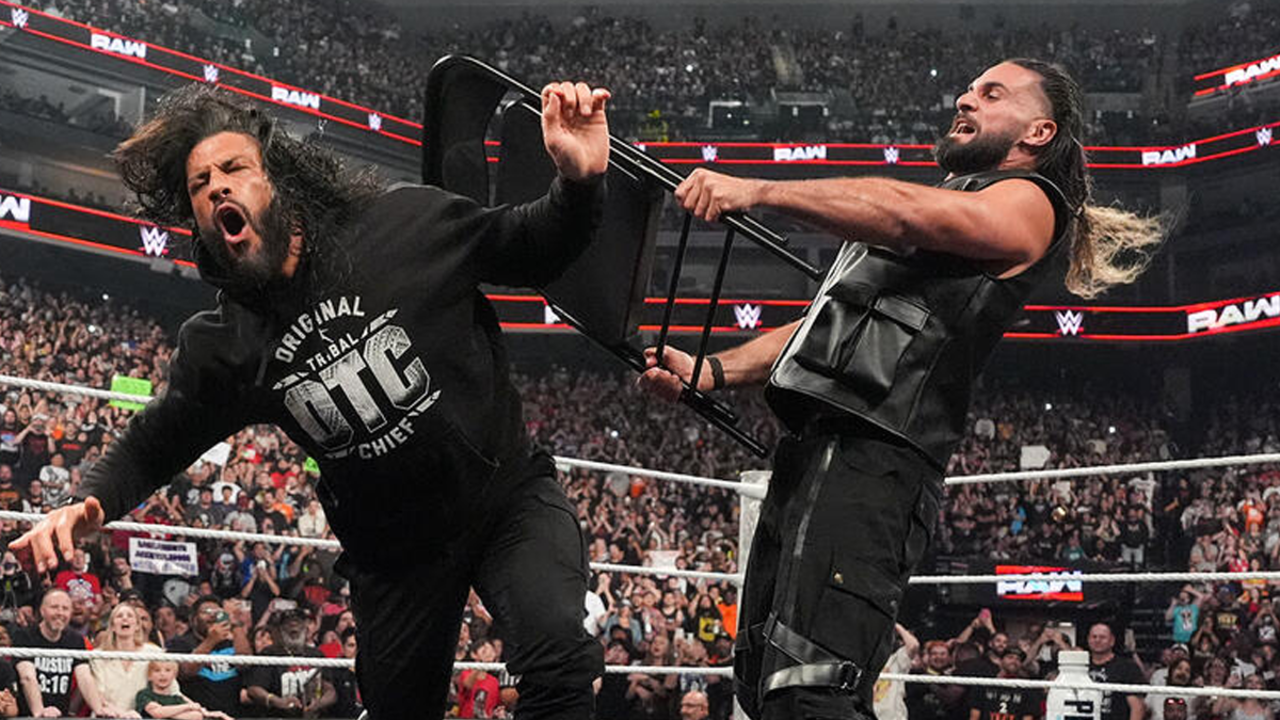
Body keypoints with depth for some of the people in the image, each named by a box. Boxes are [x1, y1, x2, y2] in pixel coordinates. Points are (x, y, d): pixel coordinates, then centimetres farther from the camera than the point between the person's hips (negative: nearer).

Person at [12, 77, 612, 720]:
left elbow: (530, 247, -3)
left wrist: (580, 182, -24)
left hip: (507, 492, -3)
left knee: (557, 658, -27)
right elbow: (155, 443, 9)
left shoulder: (405, 226, -12)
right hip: (396, 551, 3)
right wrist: (90, 503, -12)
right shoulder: (220, 346, -5)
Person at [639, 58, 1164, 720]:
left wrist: (758, 190, -23)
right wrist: (711, 373, 16)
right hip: (808, 449, 10)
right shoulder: (940, 203, 34)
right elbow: (827, 323, 30)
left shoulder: (1028, 203, 6)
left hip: (871, 456, -10)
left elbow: (903, 214, -15)